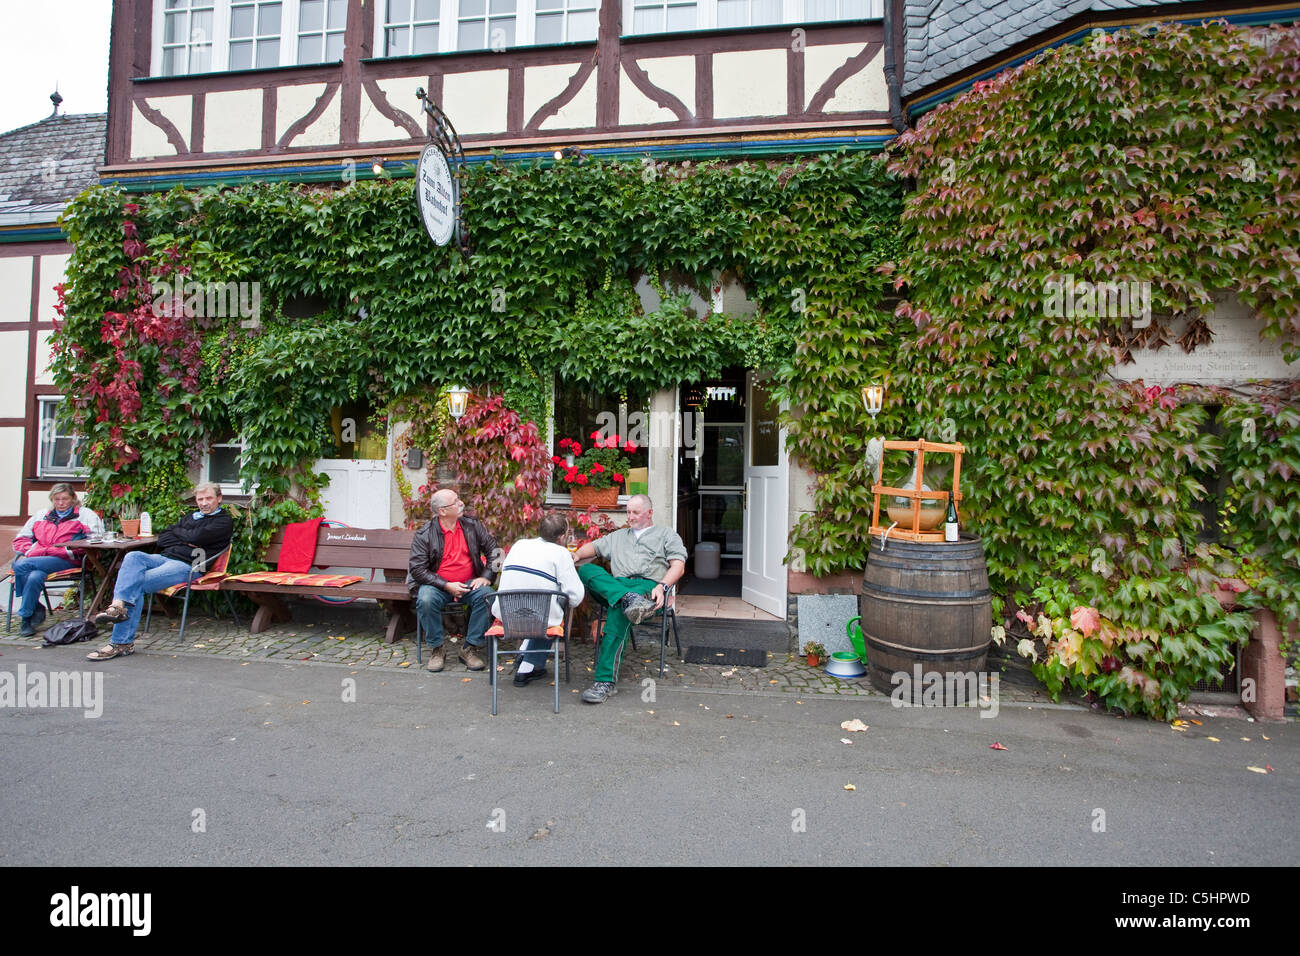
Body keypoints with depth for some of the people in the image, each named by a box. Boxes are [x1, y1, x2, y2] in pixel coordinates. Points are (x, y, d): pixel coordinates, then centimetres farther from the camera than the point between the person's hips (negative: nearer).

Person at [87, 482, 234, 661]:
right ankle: (118, 605, -40)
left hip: (188, 565, -7)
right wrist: (185, 541, 0)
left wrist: (177, 532, 10)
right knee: (133, 556, -24)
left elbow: (197, 537, -10)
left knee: (136, 584, -23)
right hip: (165, 557, 7)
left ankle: (123, 642, -24)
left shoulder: (224, 520, 6)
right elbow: (162, 539, 19)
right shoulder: (190, 517, 31)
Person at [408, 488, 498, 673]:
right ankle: (437, 650, -10)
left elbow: (493, 550, 6)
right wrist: (446, 586, -19)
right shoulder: (424, 535, -6)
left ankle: (470, 649, -13)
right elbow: (417, 569, -10)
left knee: (486, 595, -28)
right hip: (437, 585, -2)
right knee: (426, 600, -33)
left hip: (469, 583, 2)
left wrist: (486, 577, -8)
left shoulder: (473, 526, 3)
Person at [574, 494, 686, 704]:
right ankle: (630, 600, -47)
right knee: (586, 570, -26)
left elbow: (678, 566, 7)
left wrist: (662, 586, -12)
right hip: (616, 585, 4)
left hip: (647, 585, -4)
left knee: (619, 611, -37)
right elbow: (593, 547, 30)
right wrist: (577, 555, 7)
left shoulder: (667, 535, 21)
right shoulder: (618, 536, 36)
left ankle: (606, 681, -38)